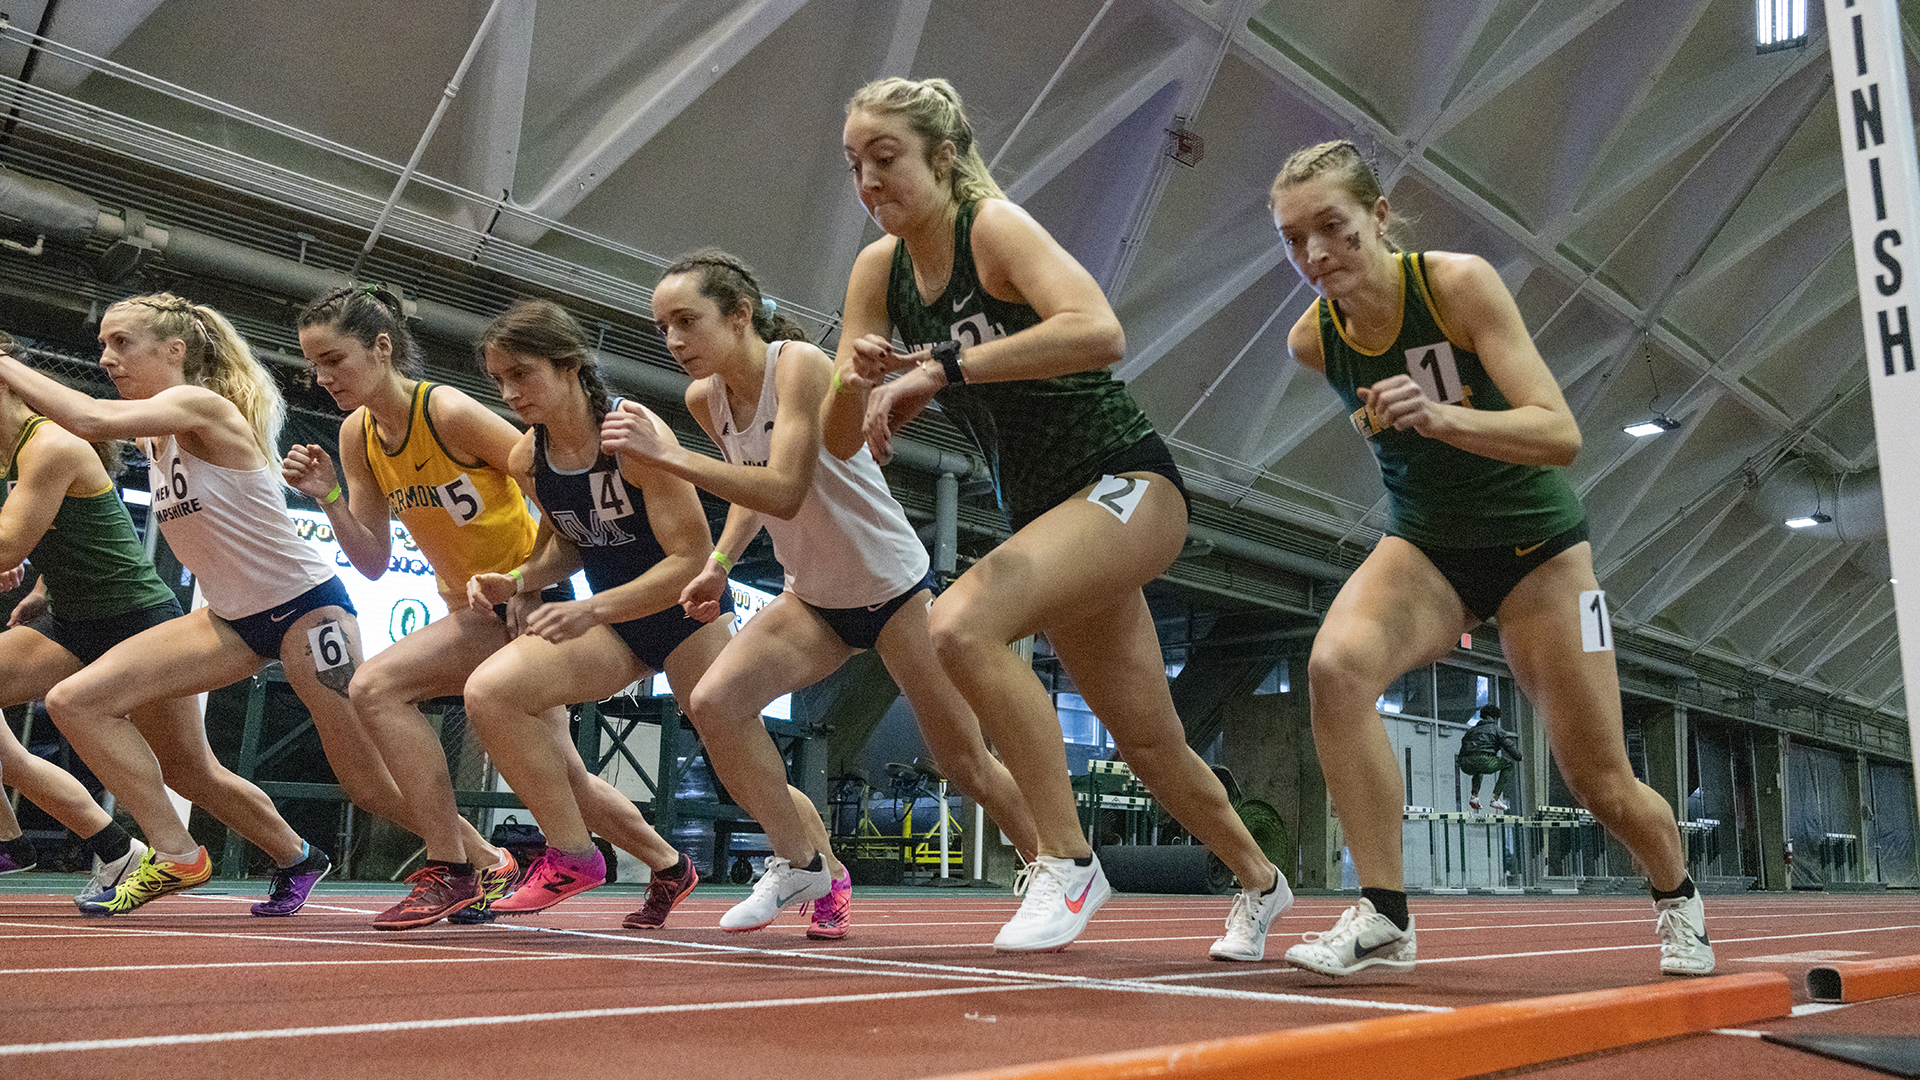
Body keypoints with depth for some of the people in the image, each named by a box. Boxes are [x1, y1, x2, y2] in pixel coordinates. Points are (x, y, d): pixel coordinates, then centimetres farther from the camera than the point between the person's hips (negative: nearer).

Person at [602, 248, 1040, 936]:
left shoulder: (799, 363, -24)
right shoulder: (704, 399, -3)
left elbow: (784, 490, -35)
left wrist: (665, 454, -39)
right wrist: (719, 565, -2)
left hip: (894, 588, -6)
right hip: (813, 600, 6)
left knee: (964, 763, 0)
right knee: (715, 703, -15)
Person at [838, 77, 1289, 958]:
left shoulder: (995, 226, -15)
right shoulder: (879, 270, 3)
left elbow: (1099, 331, -35)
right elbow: (842, 442, 1)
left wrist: (941, 367, -34)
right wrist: (857, 381, -20)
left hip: (1127, 483, -8)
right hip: (1044, 512, 8)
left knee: (960, 624, -29)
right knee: (1149, 743, 17)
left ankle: (1068, 864, -15)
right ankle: (1259, 882, 41)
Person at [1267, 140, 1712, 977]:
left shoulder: (1459, 282, -22)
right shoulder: (1311, 340, -10)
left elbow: (1561, 434, -30)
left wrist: (1440, 416, -45)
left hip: (1535, 544, -2)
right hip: (1423, 547, 2)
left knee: (1603, 786, 5)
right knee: (1335, 664, -31)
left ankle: (1677, 894, 40)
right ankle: (1383, 919, -23)